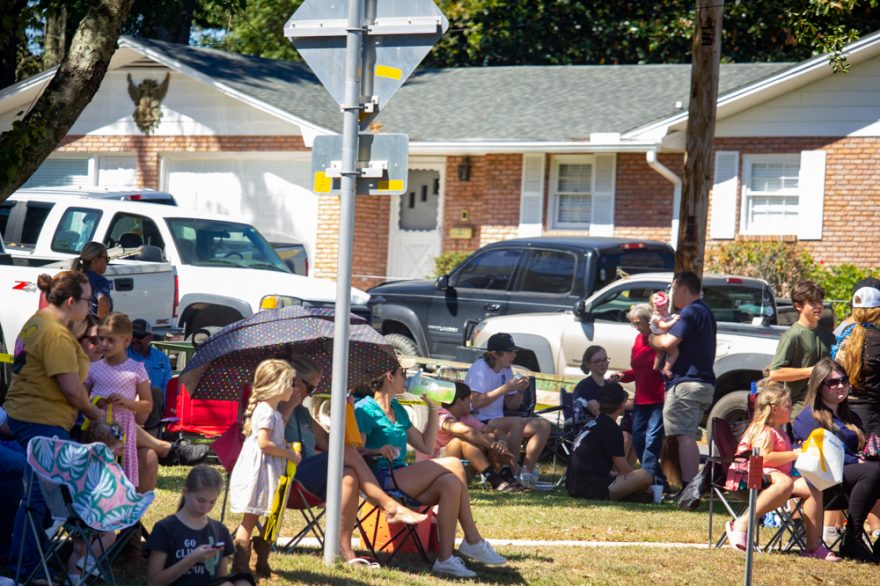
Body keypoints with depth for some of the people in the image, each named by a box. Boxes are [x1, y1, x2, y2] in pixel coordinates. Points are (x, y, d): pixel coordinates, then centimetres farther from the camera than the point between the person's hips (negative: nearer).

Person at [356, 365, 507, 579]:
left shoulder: (398, 410, 23)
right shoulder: (364, 409, -2)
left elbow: (425, 445, 23)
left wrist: (433, 408, 20)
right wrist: (378, 451, -31)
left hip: (401, 478, 8)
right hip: (382, 479, -8)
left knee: (450, 483, -23)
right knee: (453, 466, -21)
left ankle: (445, 558, -29)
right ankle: (473, 542, -17)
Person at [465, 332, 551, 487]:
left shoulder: (506, 370, 13)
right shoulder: (480, 368, -12)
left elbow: (512, 406, 18)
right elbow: (476, 402, -24)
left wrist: (521, 390, -3)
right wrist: (505, 388, -23)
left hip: (498, 421, 9)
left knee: (543, 425, -6)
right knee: (516, 423, -34)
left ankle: (527, 472, -8)